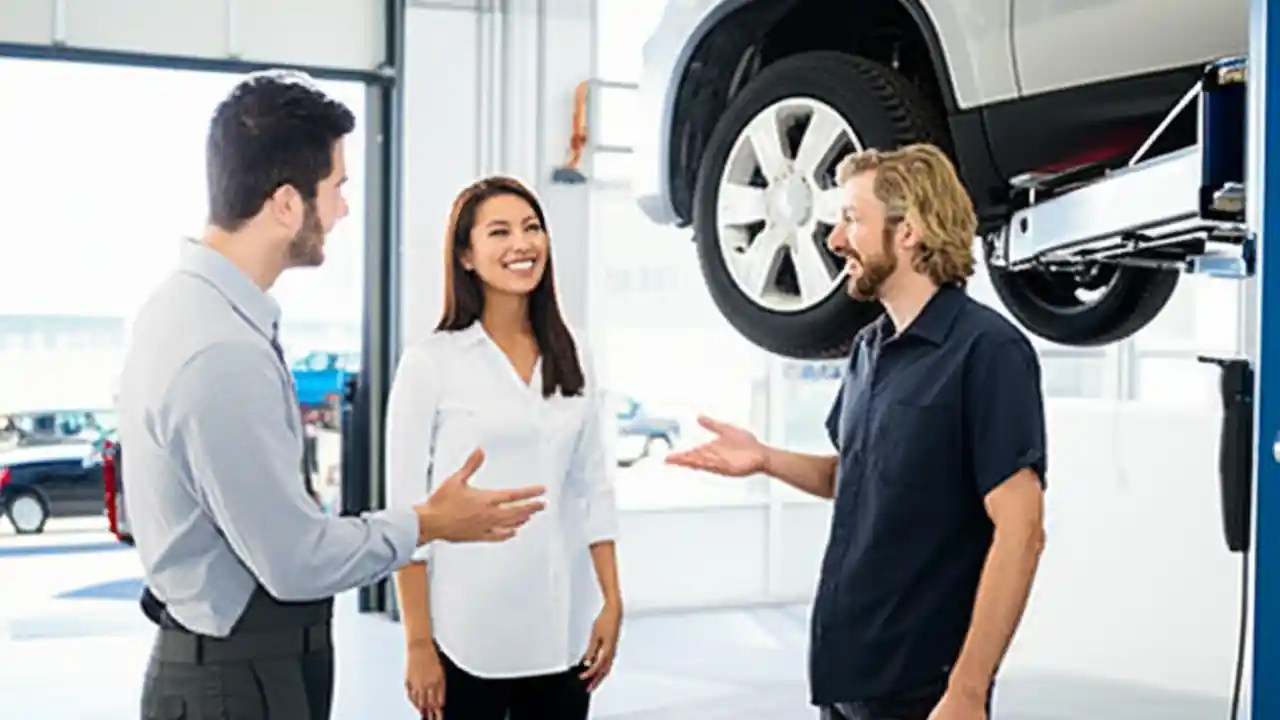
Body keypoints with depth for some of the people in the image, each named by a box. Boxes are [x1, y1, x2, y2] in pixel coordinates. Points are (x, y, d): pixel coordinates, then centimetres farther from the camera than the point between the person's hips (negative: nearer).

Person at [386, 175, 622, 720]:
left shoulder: (570, 360, 7)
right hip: (468, 635, -4)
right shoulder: (431, 362, -6)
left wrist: (611, 604, 4)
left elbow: (594, 490, 10)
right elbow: (405, 508, -7)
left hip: (562, 632, 4)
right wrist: (418, 644, -9)